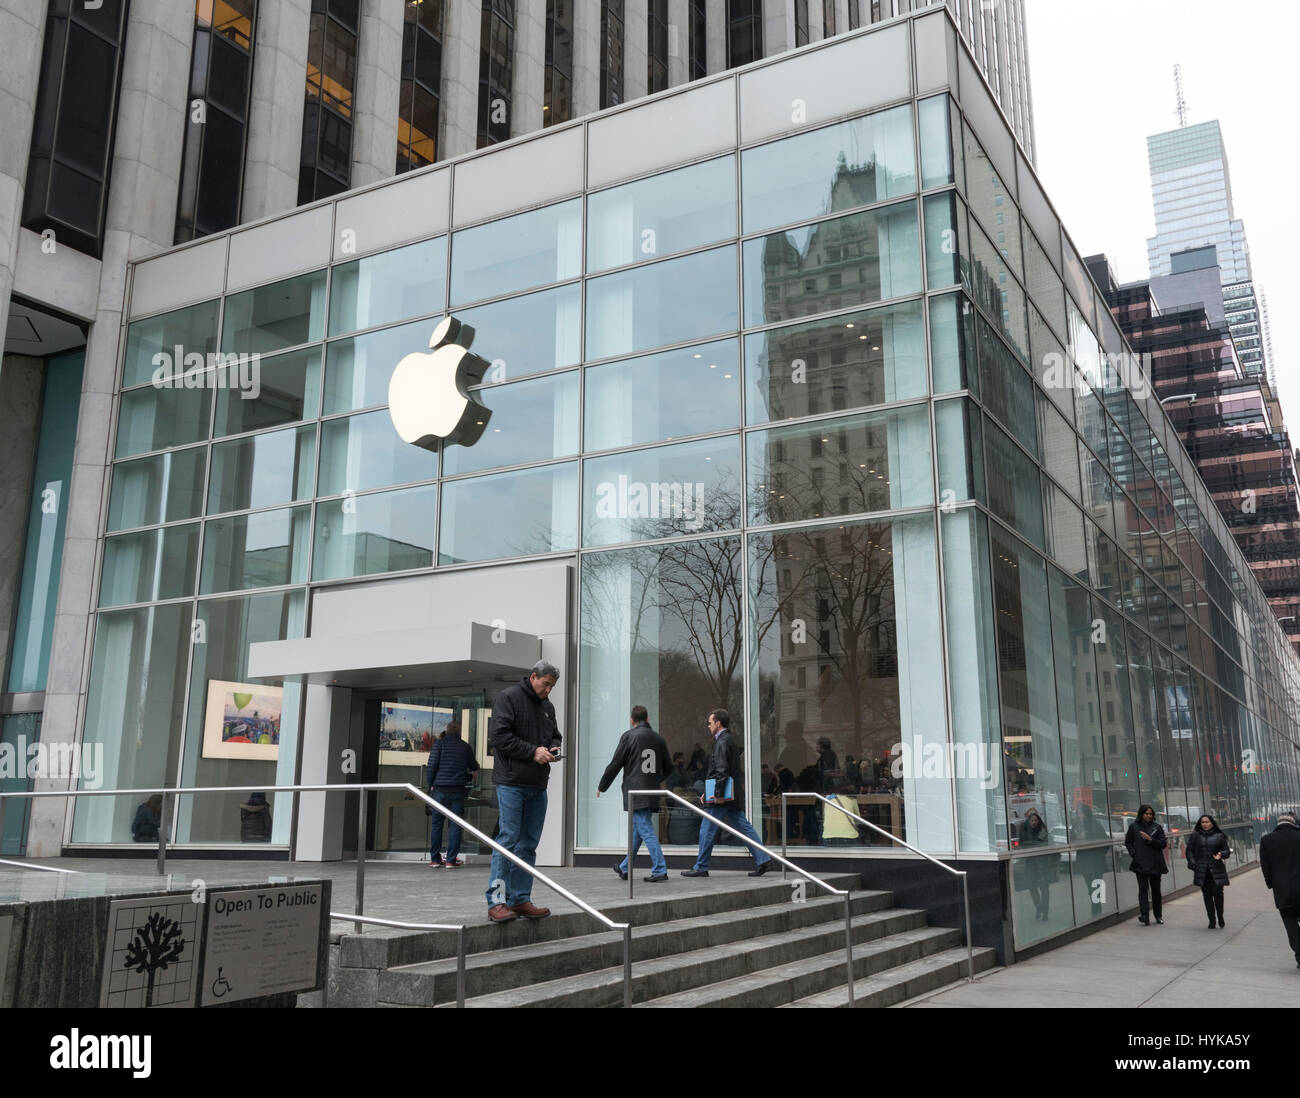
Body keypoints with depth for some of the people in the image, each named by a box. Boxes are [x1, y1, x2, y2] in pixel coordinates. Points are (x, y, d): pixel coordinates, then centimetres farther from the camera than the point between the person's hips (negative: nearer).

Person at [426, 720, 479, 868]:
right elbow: (474, 767, 18)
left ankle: (435, 859, 10)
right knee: (455, 825, 4)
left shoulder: (440, 743, 1)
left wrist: (430, 784, 6)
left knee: (436, 824, 7)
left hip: (440, 789, -1)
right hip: (458, 790, 1)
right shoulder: (465, 747, 7)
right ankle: (451, 860, 3)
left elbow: (432, 765, -5)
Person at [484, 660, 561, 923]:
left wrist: (553, 748, 5)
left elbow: (555, 735, 29)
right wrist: (533, 751, -15)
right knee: (508, 840, -9)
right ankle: (497, 901, -6)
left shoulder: (548, 707, 18)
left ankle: (521, 900, 15)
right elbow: (499, 735, -13)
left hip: (537, 785, 7)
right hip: (511, 782, -7)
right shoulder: (508, 697, -4)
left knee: (528, 845, 9)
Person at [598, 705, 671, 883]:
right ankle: (625, 868, 28)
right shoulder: (659, 739, 12)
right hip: (652, 794, 6)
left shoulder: (628, 736, -4)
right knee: (638, 830, 16)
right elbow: (668, 768, 17)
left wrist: (602, 787, 8)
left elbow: (615, 764, -3)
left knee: (646, 831, -7)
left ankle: (660, 870, -13)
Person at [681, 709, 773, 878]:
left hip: (723, 796, -10)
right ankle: (762, 860, 1)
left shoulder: (722, 742, -12)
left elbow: (722, 770, -21)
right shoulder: (730, 740, 20)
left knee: (707, 829, -1)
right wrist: (709, 792, 24)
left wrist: (718, 794, -21)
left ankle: (700, 867, 5)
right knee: (744, 827, 7)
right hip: (734, 797, 10)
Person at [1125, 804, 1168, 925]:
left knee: (1156, 890, 9)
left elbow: (1163, 844, 0)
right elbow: (1128, 842, 12)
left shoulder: (1157, 827, 5)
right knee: (1143, 889, -10)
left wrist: (1150, 839, -13)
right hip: (1140, 864, -1)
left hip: (1155, 864, 1)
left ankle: (1157, 915, 22)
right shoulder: (1134, 827, 5)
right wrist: (1133, 853, -3)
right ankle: (1144, 915, -16)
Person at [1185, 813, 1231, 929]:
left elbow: (1227, 851, 10)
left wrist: (1221, 854, -12)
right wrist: (1193, 864, -3)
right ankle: (1211, 920, 10)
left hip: (1216, 869, -1)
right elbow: (1189, 850, 7)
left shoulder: (1219, 836, 4)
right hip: (1202, 870, 1)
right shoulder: (1195, 835, 6)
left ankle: (1220, 916, 14)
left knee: (1218, 893, -9)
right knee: (1207, 895, 2)